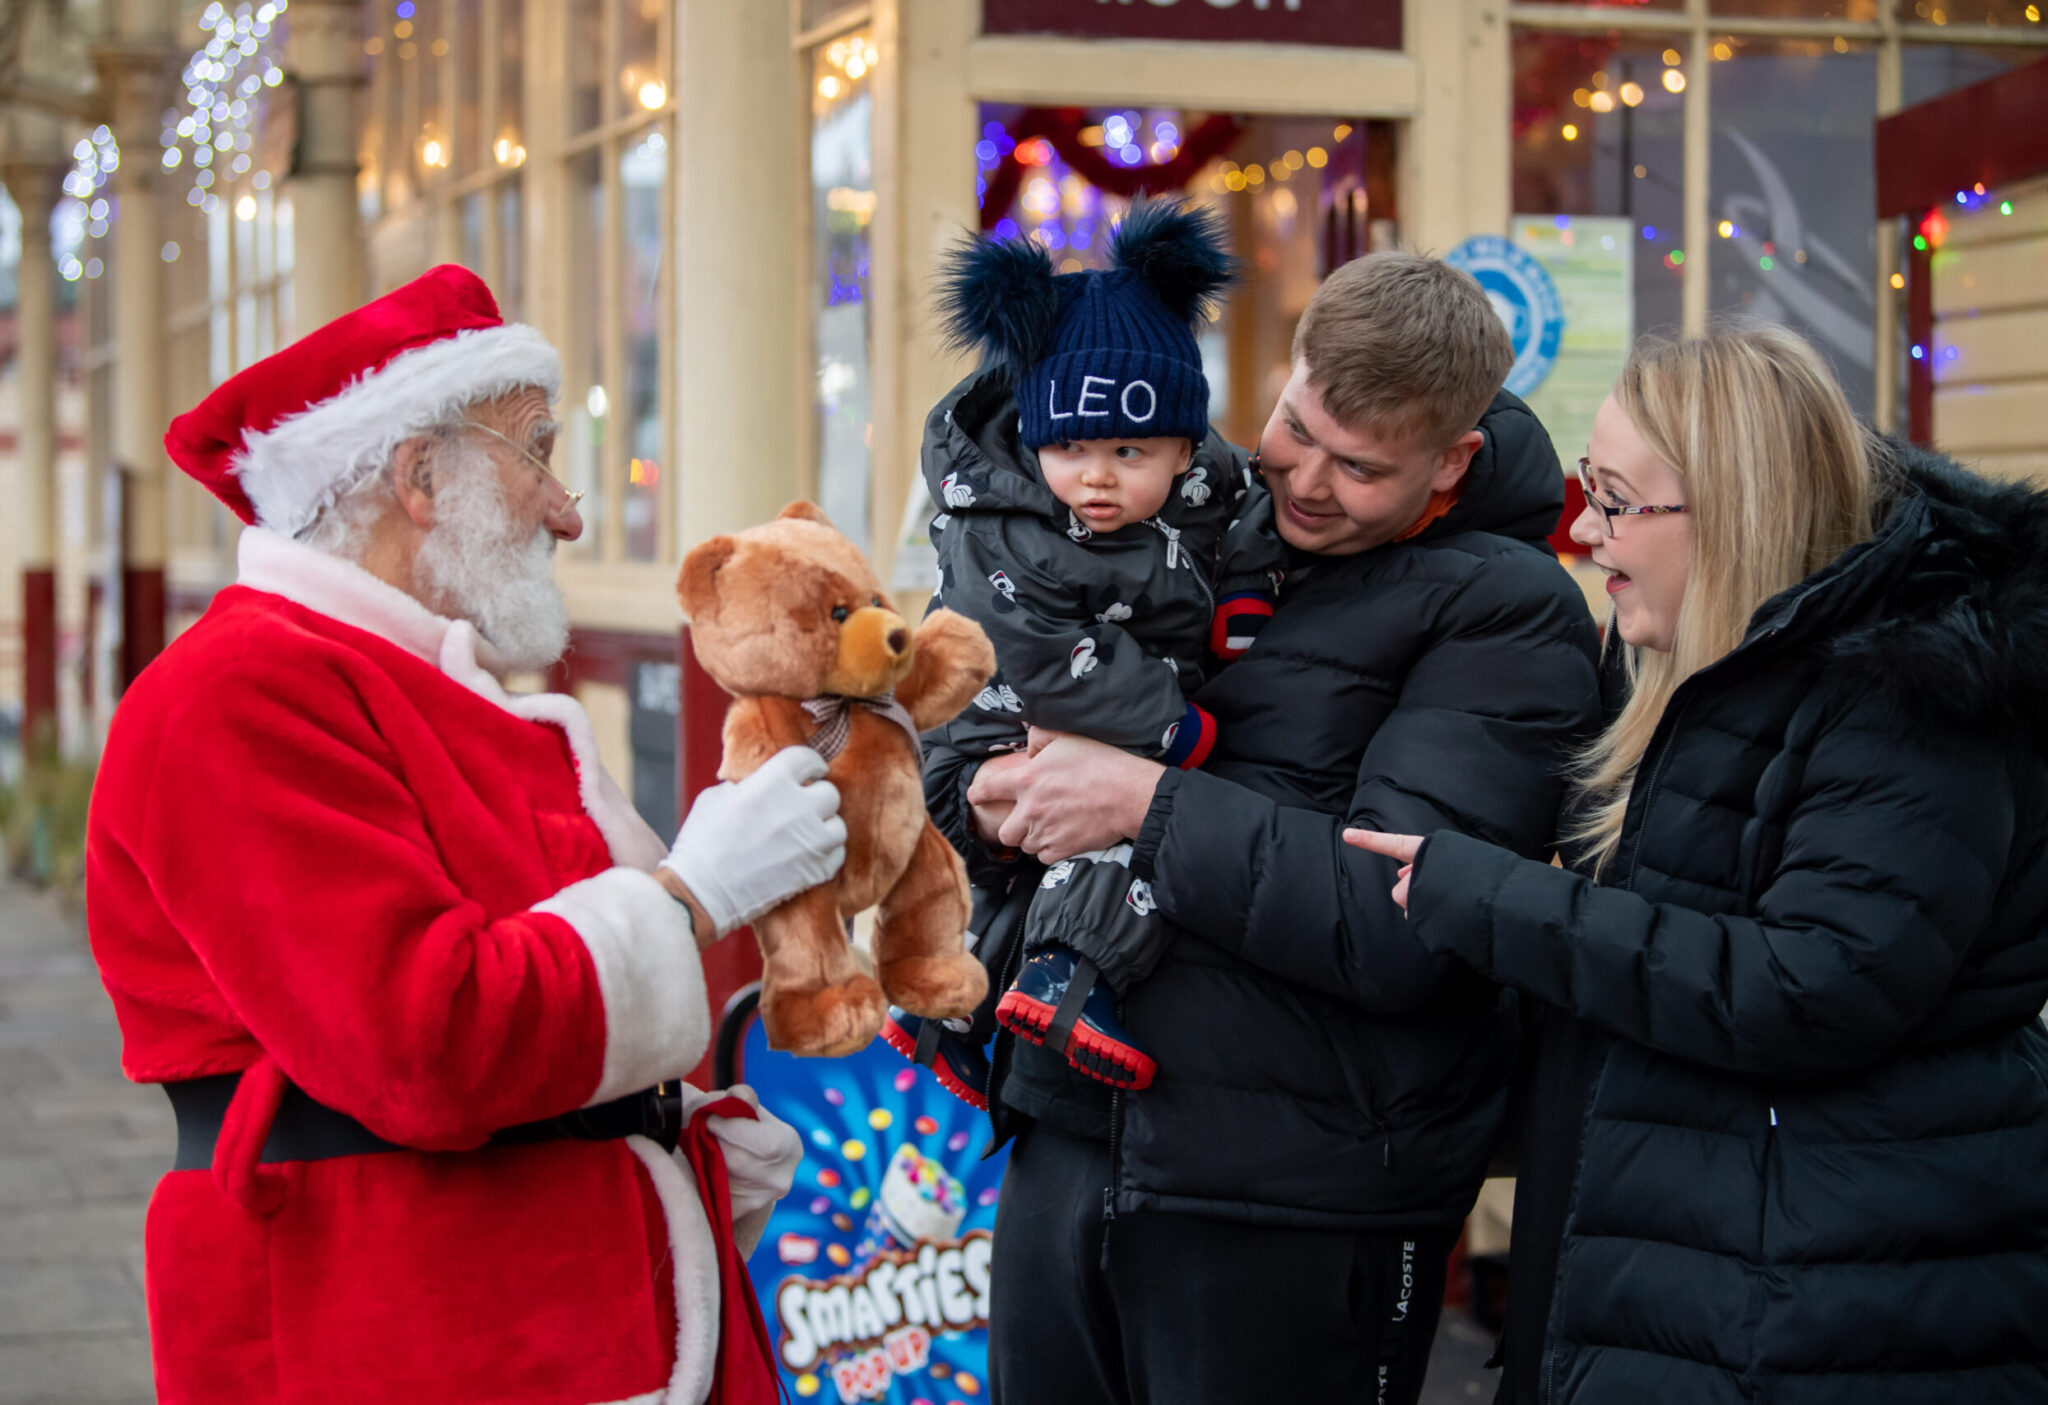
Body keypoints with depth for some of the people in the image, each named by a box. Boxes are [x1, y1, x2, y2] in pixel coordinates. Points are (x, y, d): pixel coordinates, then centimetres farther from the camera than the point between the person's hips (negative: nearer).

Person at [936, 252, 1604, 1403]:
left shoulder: (1506, 612, -9)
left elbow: (1398, 929, -20)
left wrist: (1150, 806, -19)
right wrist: (989, 803, -8)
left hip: (1295, 1199, -6)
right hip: (1071, 1126, 6)